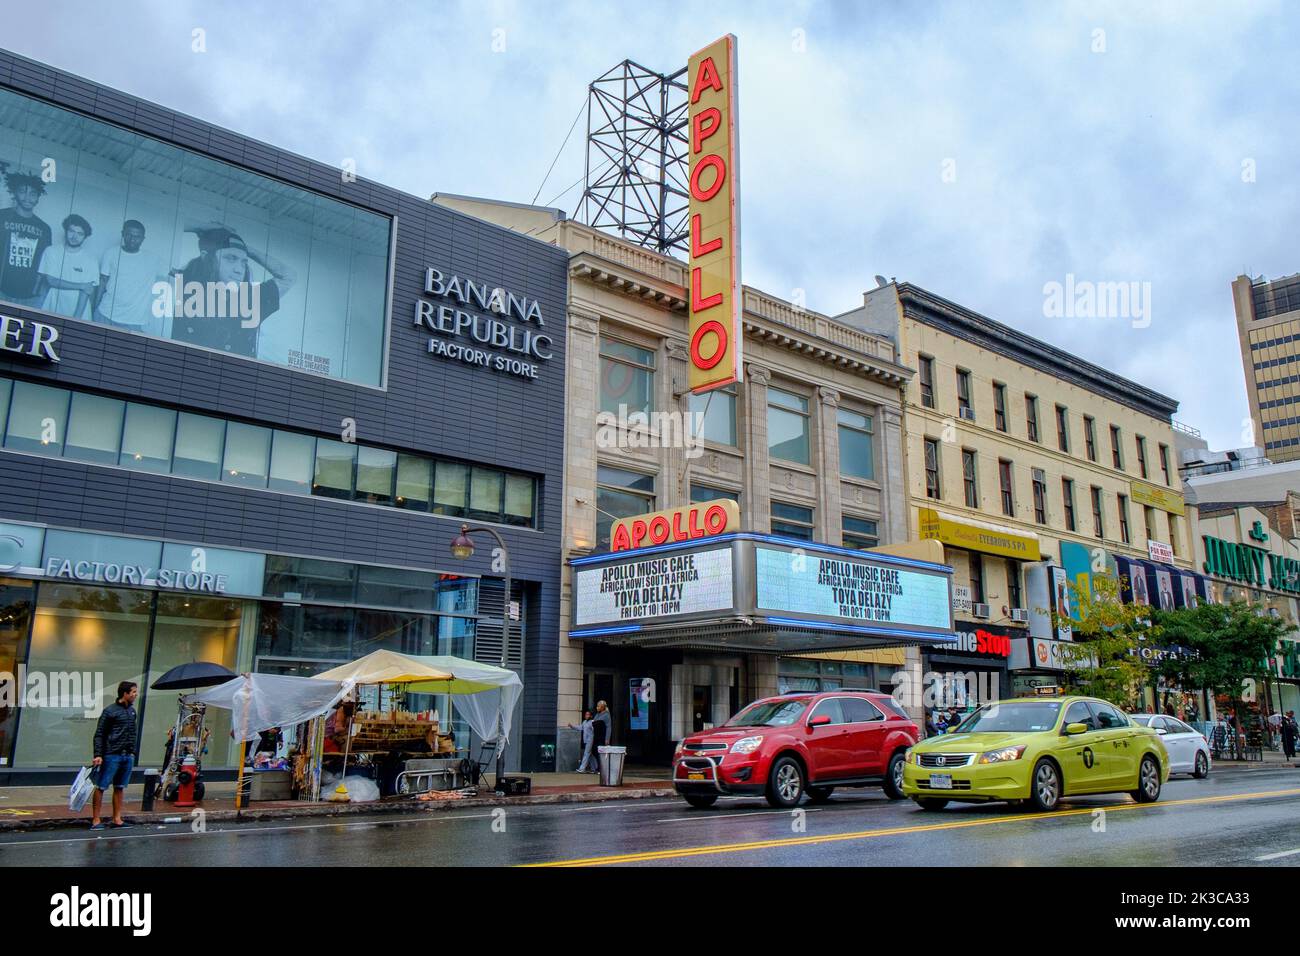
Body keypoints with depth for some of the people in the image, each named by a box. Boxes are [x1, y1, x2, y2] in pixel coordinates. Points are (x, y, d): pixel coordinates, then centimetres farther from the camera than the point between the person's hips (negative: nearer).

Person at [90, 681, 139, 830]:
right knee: (101, 787, -1)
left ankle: (117, 819, 14)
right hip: (111, 756, -7)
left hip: (127, 756, 7)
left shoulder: (132, 711, 13)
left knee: (120, 788, 10)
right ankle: (96, 820, 4)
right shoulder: (110, 711, -8)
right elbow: (99, 734, -8)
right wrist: (98, 755, -13)